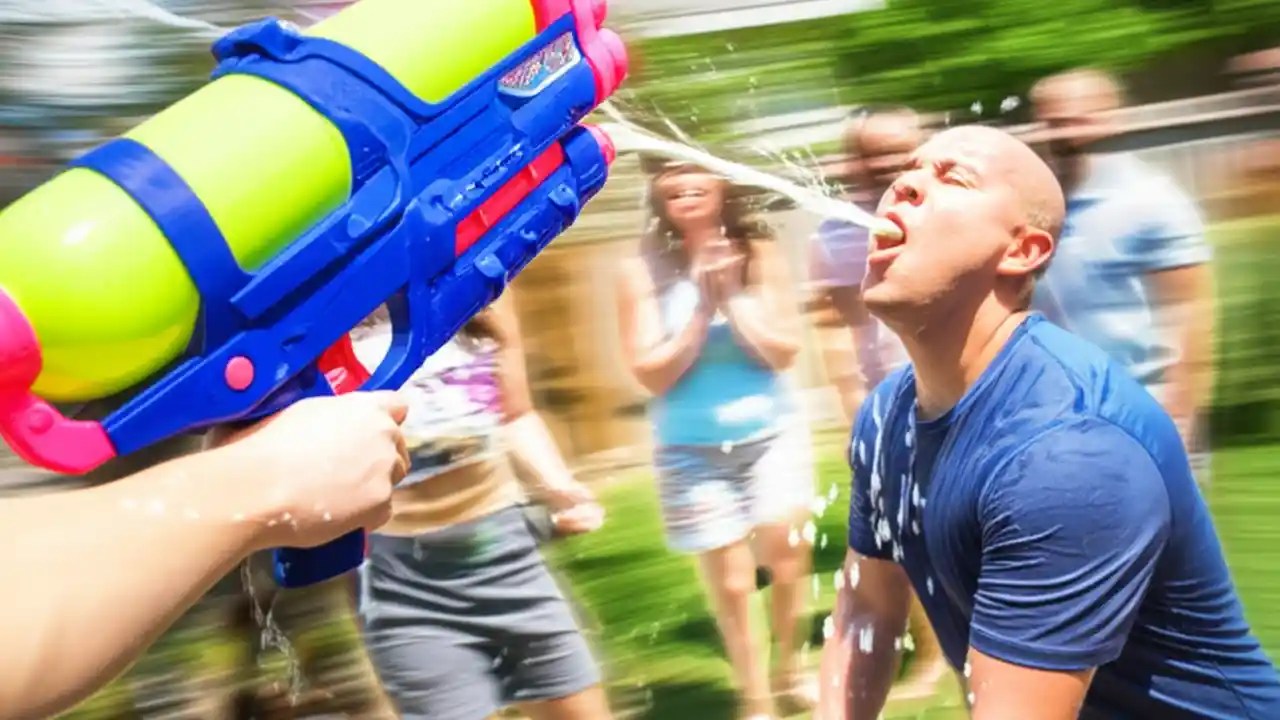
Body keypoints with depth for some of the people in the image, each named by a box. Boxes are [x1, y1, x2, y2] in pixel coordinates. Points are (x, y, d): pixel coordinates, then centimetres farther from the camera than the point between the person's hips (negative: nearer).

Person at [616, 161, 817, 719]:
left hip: (772, 433, 2)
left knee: (786, 558, 3)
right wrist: (702, 308, -16)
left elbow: (786, 350, -4)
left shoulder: (759, 254, -4)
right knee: (730, 584, 5)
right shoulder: (643, 271, -9)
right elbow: (651, 374, -9)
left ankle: (790, 672, 32)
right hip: (693, 451, -1)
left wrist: (732, 299, -15)